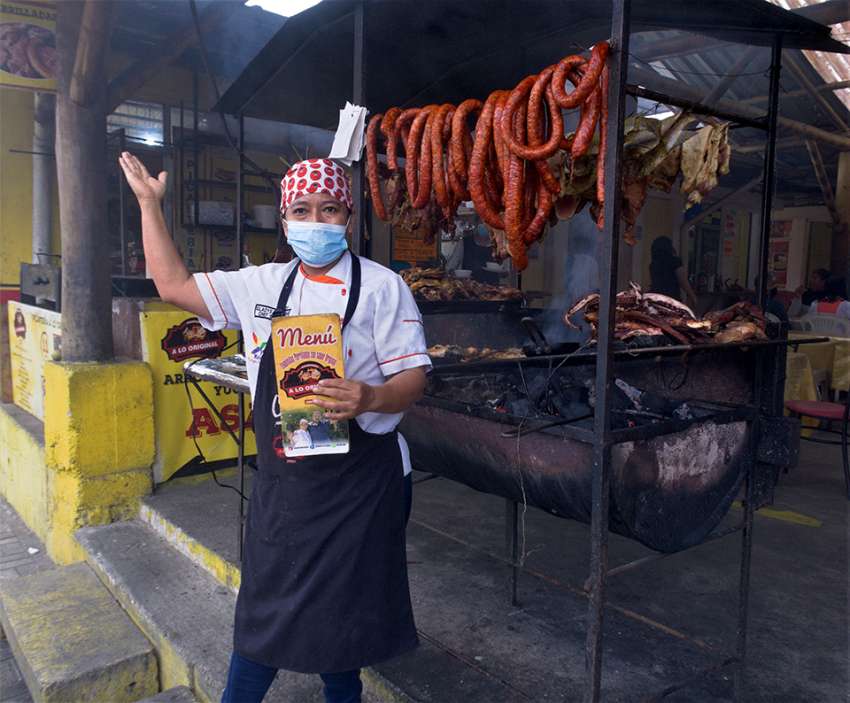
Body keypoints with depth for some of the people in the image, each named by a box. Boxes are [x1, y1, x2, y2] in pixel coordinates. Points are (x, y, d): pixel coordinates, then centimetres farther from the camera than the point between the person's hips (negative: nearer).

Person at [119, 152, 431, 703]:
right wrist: (150, 205, 10)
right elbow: (174, 285, 10)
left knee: (344, 611, 11)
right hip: (282, 477, 4)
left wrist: (370, 398, -31)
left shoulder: (381, 286, -7)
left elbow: (414, 378, -10)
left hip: (359, 480, -3)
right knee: (265, 607, 16)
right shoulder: (262, 286, 6)